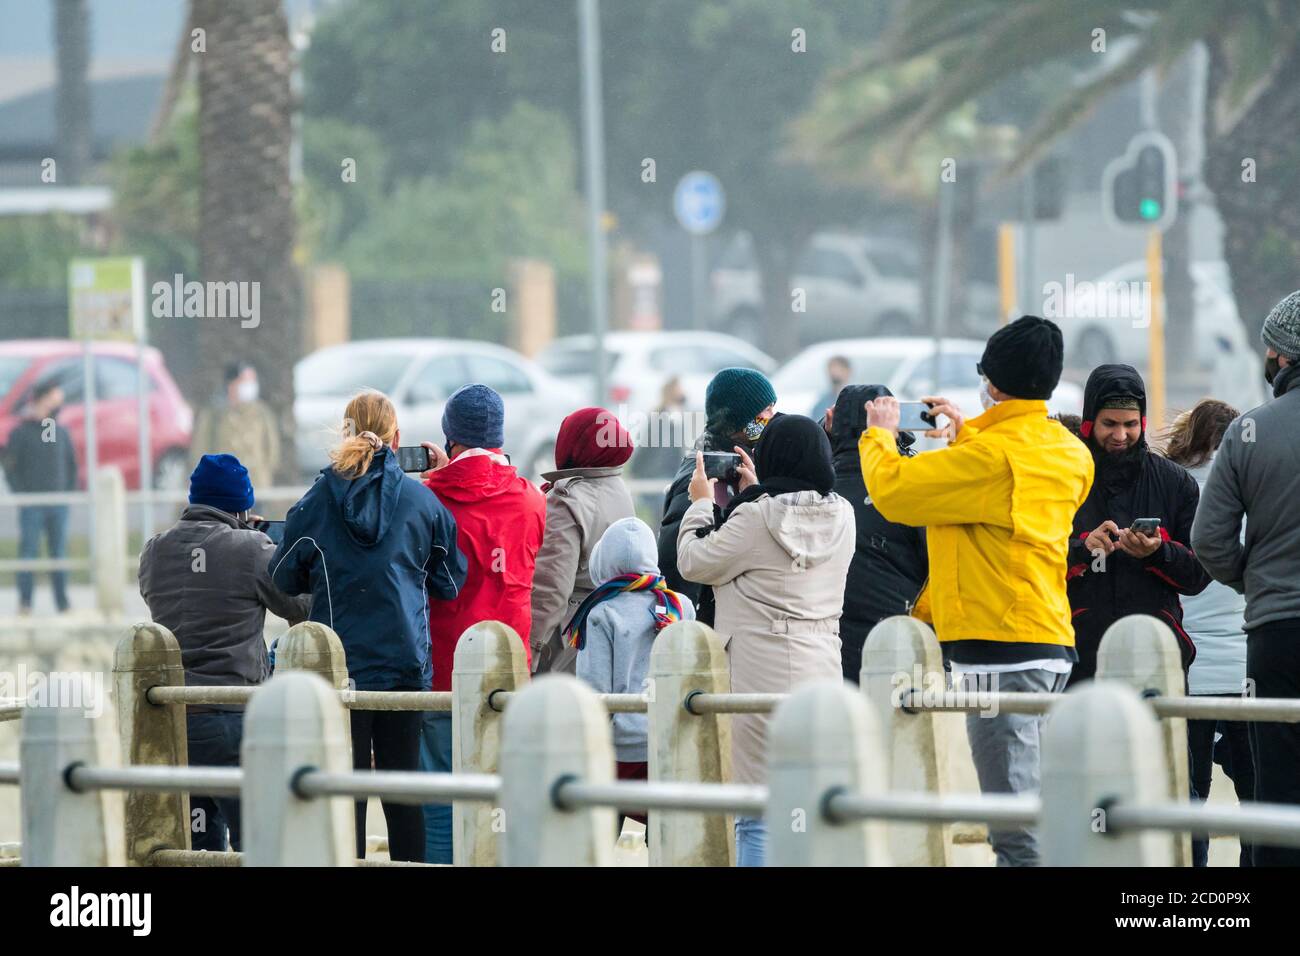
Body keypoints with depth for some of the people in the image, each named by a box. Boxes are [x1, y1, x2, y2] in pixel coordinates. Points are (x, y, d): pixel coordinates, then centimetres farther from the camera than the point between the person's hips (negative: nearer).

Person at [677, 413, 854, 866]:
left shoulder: (757, 517, -13)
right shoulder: (840, 517, 6)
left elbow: (694, 563, -1)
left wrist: (701, 503, 13)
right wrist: (756, 493, 29)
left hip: (762, 679, -6)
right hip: (823, 673, 6)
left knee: (758, 816, -4)